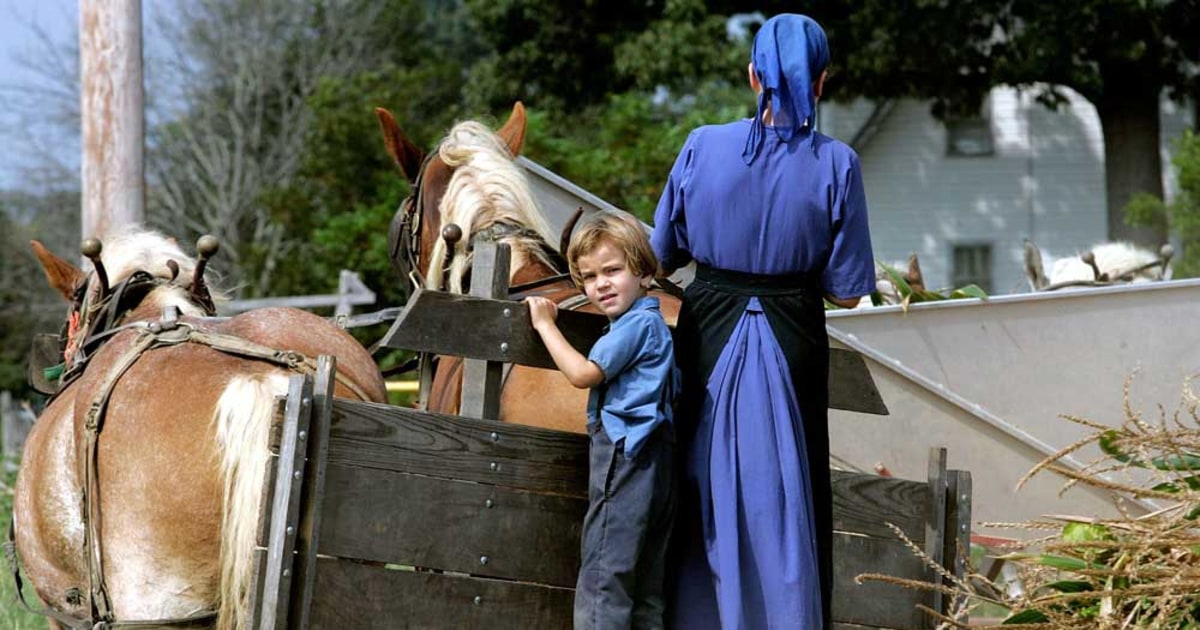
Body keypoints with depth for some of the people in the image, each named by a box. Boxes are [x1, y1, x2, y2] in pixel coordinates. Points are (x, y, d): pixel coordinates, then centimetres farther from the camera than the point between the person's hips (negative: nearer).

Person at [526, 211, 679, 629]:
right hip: (652, 462, 10)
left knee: (601, 579, -10)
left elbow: (582, 373, -18)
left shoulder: (636, 323, -13)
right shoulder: (652, 322, 17)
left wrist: (545, 324, -6)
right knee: (645, 584, 11)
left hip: (625, 458, -10)